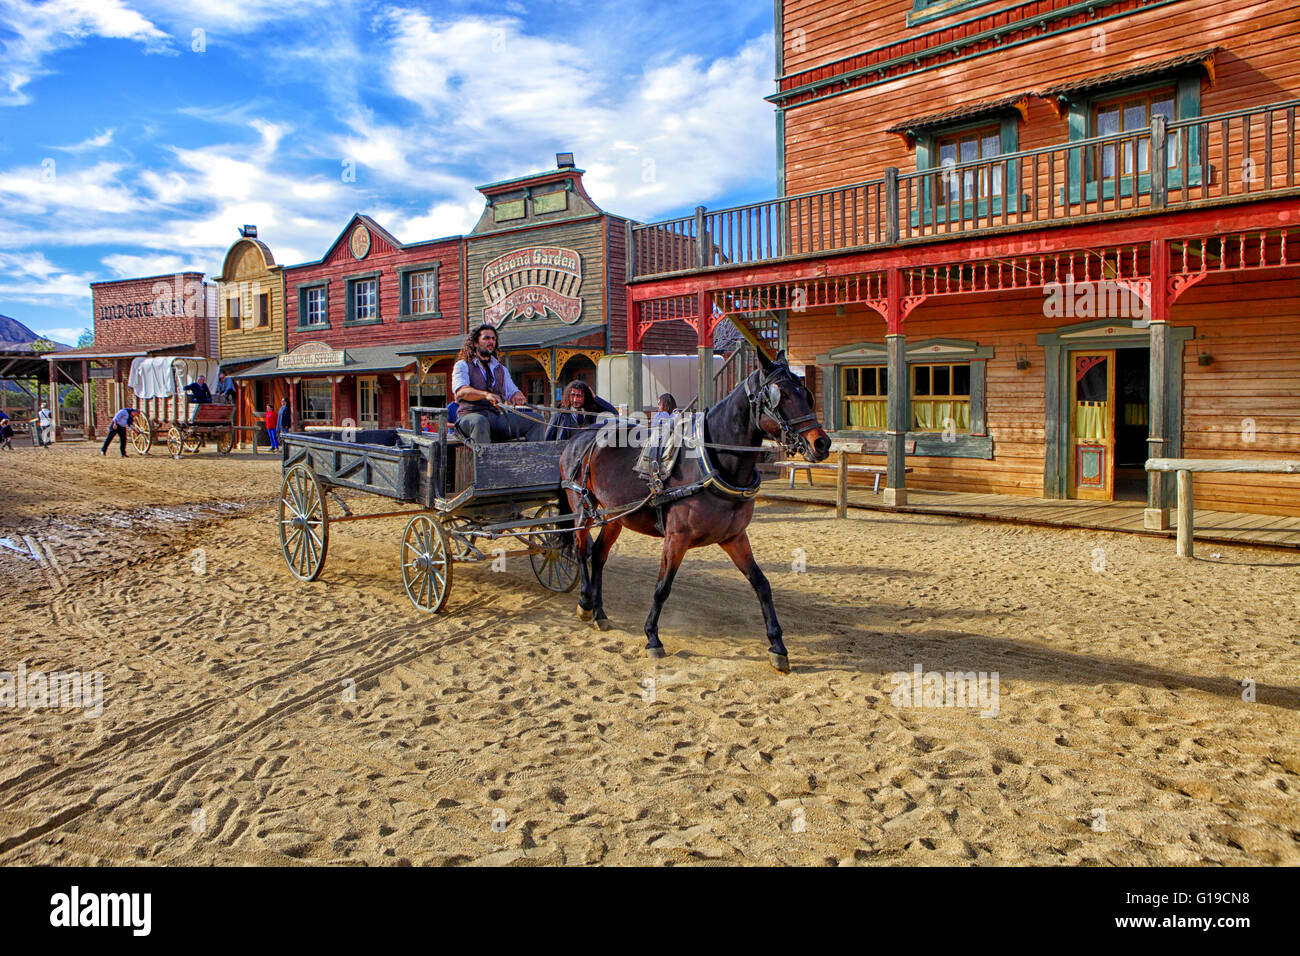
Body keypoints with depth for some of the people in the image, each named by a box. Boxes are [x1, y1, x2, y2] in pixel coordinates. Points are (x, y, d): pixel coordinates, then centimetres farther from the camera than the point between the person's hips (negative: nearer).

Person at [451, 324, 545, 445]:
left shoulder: (501, 369, 26)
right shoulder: (462, 365, 9)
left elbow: (512, 390, 18)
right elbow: (461, 391, -10)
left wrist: (517, 396, -9)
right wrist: (486, 394, -29)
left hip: (498, 416, 5)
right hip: (471, 414, -5)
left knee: (536, 421, -15)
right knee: (480, 422, -41)